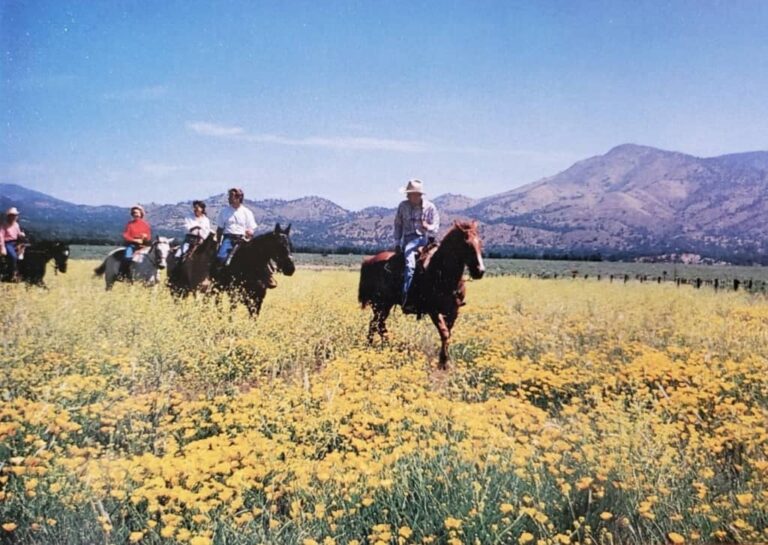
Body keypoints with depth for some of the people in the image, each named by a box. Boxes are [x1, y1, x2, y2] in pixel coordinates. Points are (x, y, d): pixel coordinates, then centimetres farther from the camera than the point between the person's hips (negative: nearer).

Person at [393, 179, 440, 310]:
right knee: (410, 264, -29)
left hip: (426, 238, 1)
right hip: (409, 239, -1)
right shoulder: (403, 206, 8)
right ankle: (407, 299, -34)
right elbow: (398, 225, 16)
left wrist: (428, 227, -20)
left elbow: (435, 227, 5)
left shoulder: (430, 207, 4)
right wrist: (397, 242, 8)